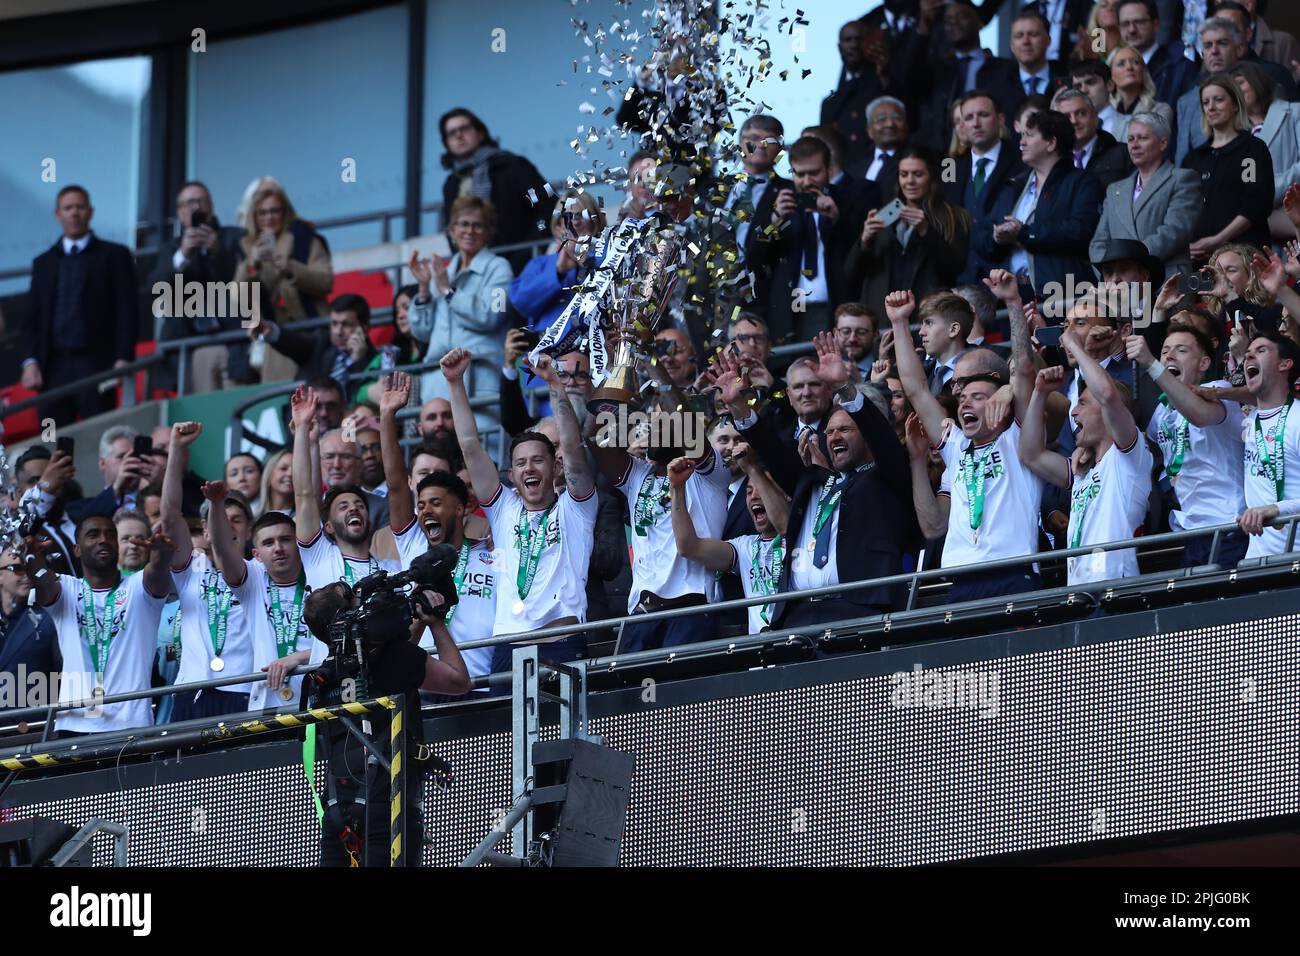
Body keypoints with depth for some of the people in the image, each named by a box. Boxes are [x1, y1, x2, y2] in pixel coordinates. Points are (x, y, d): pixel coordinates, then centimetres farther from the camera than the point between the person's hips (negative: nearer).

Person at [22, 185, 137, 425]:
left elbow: (126, 312, 2)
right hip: (53, 366, 3)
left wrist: (124, 358, -10)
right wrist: (30, 362, 0)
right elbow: (34, 317, 14)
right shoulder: (43, 263, 19)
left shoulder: (114, 256, 9)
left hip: (95, 363, -3)